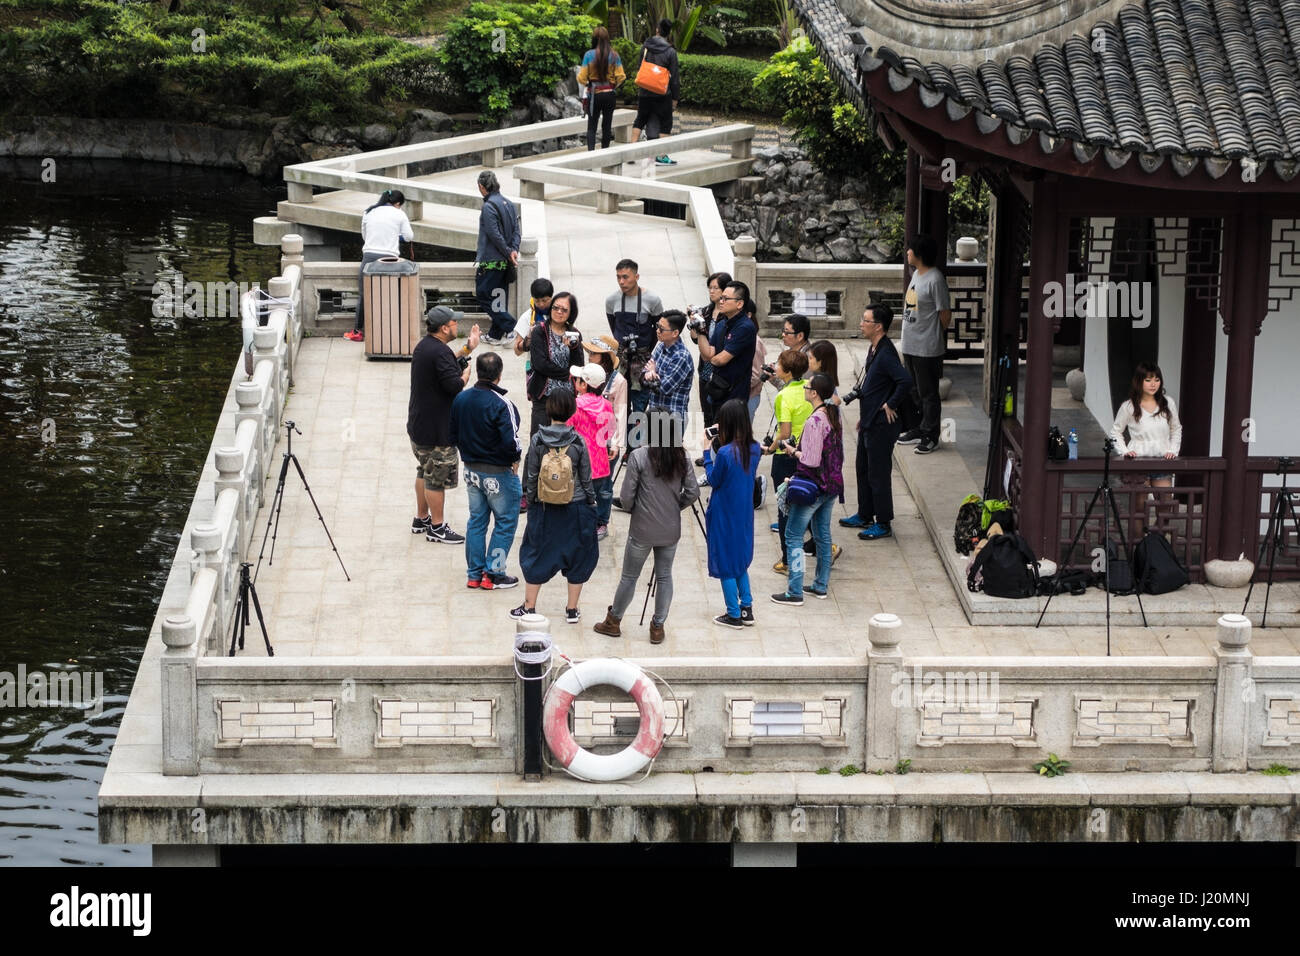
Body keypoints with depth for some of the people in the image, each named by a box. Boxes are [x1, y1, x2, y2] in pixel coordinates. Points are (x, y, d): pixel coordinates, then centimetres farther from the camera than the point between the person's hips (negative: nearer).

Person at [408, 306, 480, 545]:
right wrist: (467, 373, -8)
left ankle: (421, 519, 32)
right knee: (438, 476, 0)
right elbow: (455, 386, -27)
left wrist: (469, 349, 16)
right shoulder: (439, 352, -24)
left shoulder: (424, 346, 8)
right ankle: (436, 527, 8)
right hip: (436, 429, -10)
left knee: (425, 471, 21)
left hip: (419, 424, 10)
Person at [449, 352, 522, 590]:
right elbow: (511, 441, -28)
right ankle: (493, 574, 8)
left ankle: (474, 574, 20)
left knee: (476, 520, 16)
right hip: (499, 472, -6)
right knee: (505, 522, 7)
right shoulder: (500, 404, -23)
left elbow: (453, 435, 6)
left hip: (471, 470, 6)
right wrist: (515, 458, -9)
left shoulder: (460, 399, -2)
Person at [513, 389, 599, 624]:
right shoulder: (578, 442, -11)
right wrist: (590, 502, 10)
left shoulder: (538, 440, -10)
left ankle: (529, 607, 19)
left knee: (537, 553, 13)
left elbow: (531, 476, -3)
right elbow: (586, 477, -3)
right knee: (577, 554, 13)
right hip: (576, 507, 0)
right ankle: (572, 609, 18)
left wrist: (531, 502, 10)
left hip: (545, 508, 0)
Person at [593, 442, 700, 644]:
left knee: (629, 577, 11)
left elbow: (626, 496, -12)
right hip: (671, 529, 3)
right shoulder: (682, 458, -3)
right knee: (664, 577, 13)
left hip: (643, 529, -3)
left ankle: (613, 622, 25)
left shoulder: (638, 457, -14)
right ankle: (658, 627, 16)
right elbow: (693, 493, -1)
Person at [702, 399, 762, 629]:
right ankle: (746, 608, 23)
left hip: (724, 515, -6)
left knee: (725, 565, 6)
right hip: (745, 513, 6)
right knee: (740, 560, 21)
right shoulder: (754, 449, -3)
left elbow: (713, 481, -11)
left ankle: (734, 615, 12)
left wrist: (707, 452, -6)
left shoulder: (725, 452, -24)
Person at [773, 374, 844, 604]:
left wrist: (794, 451, -7)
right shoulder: (833, 415, 5)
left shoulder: (814, 422, -23)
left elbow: (811, 460, -24)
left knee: (793, 536, -1)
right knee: (822, 534, 18)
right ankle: (821, 586, 27)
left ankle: (795, 592, -1)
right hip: (831, 485, 9)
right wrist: (801, 448, 12)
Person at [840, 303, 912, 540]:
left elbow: (905, 380, -37)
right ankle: (865, 516, 34)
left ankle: (883, 524, 10)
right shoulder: (875, 350, 8)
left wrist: (891, 405, -25)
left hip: (882, 425, -10)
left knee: (878, 474, -1)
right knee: (862, 468, 20)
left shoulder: (886, 354, -24)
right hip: (870, 422, 10)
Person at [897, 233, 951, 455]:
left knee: (928, 394, -1)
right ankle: (916, 430, 30)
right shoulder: (916, 275, 11)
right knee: (912, 391, 18)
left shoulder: (935, 280, -18)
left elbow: (945, 313, -14)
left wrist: (934, 337, -1)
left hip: (927, 348, -9)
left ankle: (930, 436, 7)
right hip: (910, 345, 9)